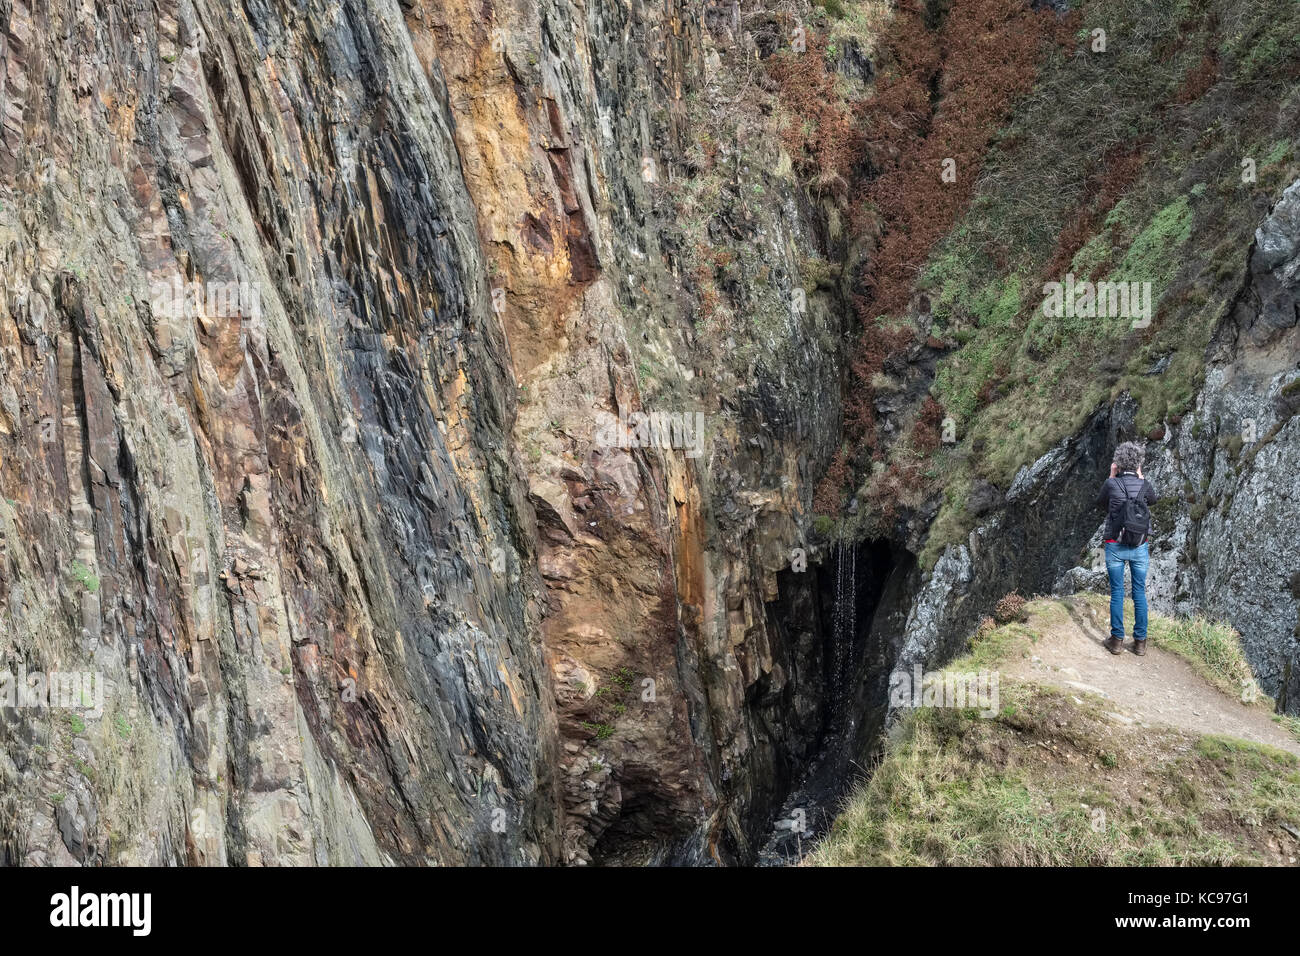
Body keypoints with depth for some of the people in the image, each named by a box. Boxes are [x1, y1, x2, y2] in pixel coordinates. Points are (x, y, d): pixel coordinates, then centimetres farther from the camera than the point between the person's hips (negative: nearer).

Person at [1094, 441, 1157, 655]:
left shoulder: (1111, 484, -10)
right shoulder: (1144, 485, -4)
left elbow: (1100, 503, 10)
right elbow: (1152, 499, 20)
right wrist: (1140, 477, 17)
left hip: (1115, 547, -1)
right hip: (1139, 548, 1)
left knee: (1117, 593, 6)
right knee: (1139, 592, 9)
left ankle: (1117, 639, 10)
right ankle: (1140, 641, 12)